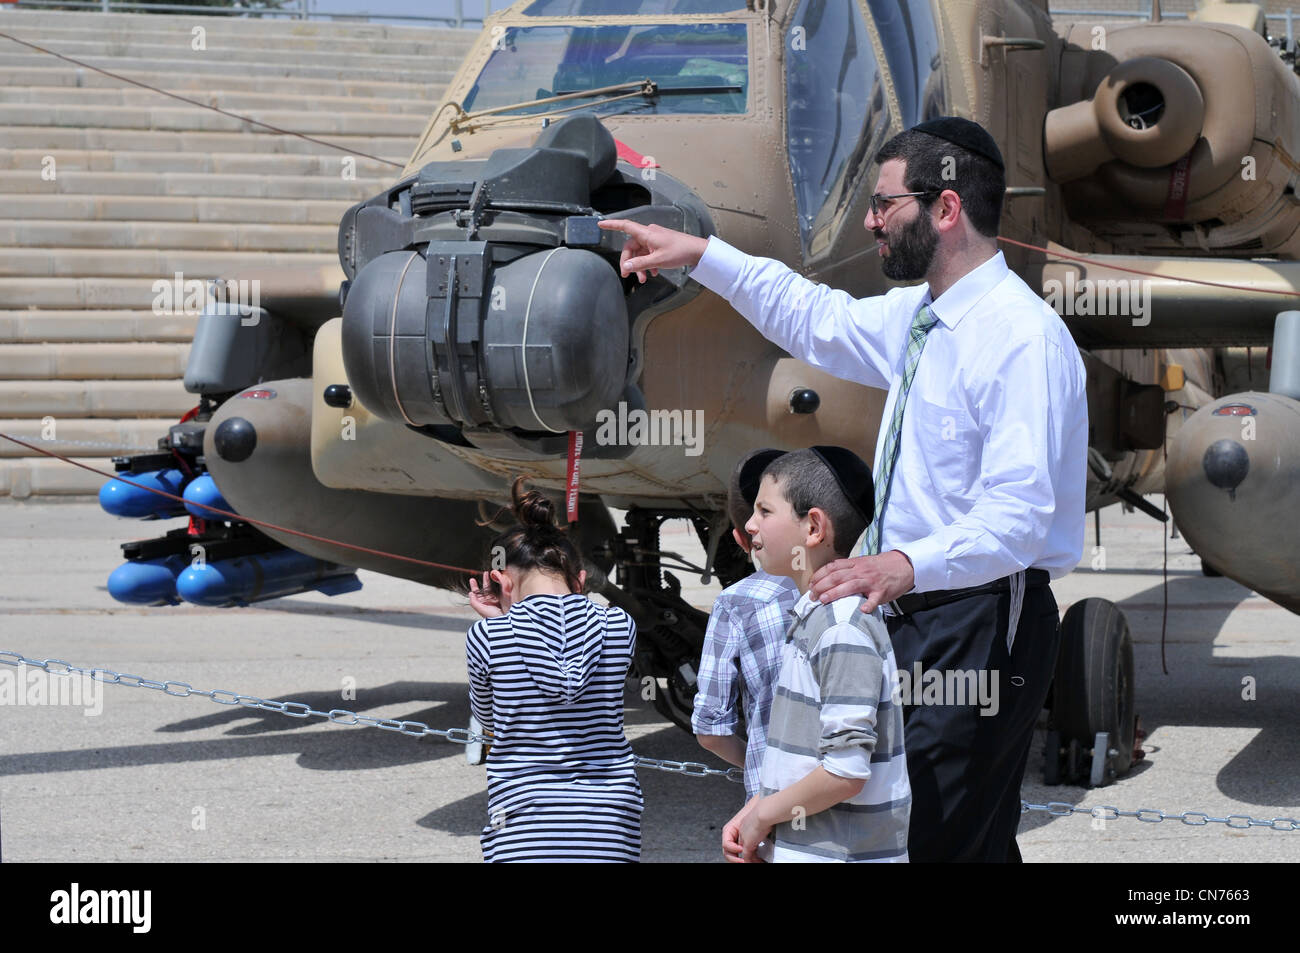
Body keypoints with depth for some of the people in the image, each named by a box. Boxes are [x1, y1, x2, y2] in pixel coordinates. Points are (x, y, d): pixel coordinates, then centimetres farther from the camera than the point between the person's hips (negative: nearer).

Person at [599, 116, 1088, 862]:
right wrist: (700, 255, 30)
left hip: (983, 626, -9)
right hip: (917, 619, 9)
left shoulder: (1024, 338, -18)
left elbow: (1017, 514, -26)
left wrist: (909, 564, -40)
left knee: (946, 843, -12)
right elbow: (819, 320, 32)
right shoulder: (918, 317, 13)